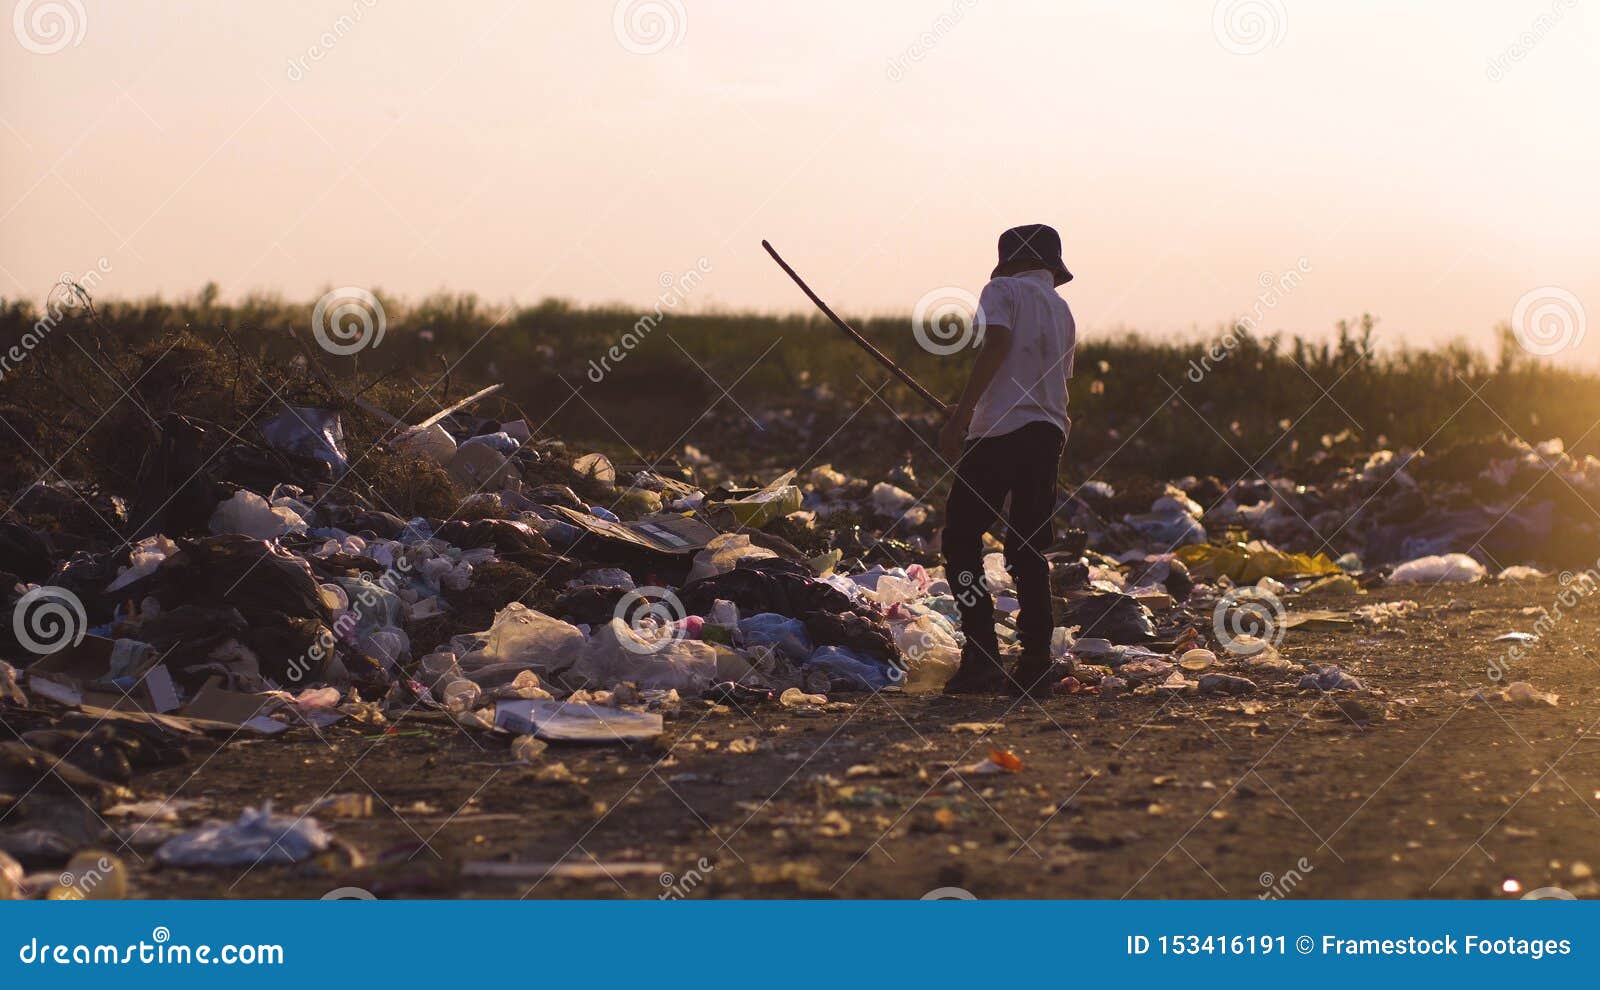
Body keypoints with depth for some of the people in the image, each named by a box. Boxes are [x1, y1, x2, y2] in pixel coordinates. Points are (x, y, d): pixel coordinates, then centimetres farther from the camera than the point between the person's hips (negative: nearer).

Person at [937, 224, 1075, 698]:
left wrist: (960, 414, -20)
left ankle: (982, 655, -14)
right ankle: (1035, 667, 4)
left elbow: (997, 345, -15)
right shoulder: (1063, 311, 23)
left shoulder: (1004, 290, 2)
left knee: (961, 540, -4)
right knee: (1028, 551, 10)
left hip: (1003, 428, -7)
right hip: (1051, 433, 7)